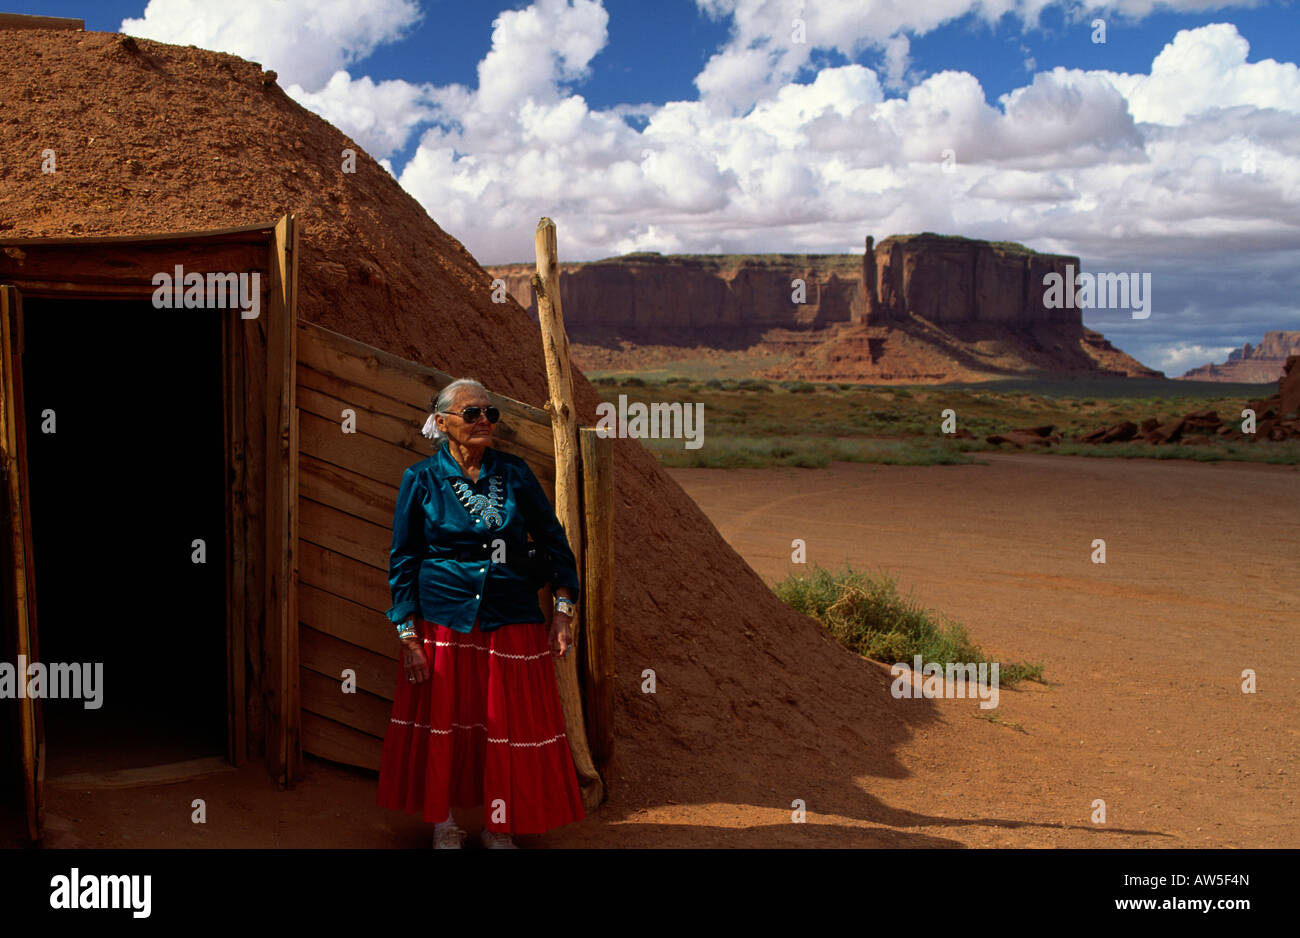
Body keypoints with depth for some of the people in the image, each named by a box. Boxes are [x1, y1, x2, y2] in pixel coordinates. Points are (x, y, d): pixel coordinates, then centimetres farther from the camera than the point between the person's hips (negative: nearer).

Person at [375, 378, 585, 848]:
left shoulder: (515, 473, 4)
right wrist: (408, 636, -5)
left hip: (511, 623, 2)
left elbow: (553, 540, 8)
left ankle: (499, 827, 23)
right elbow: (403, 560, 0)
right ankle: (443, 826, 26)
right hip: (442, 625, -1)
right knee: (441, 726, 7)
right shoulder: (421, 478, -1)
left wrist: (562, 610, 0)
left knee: (510, 727, 5)